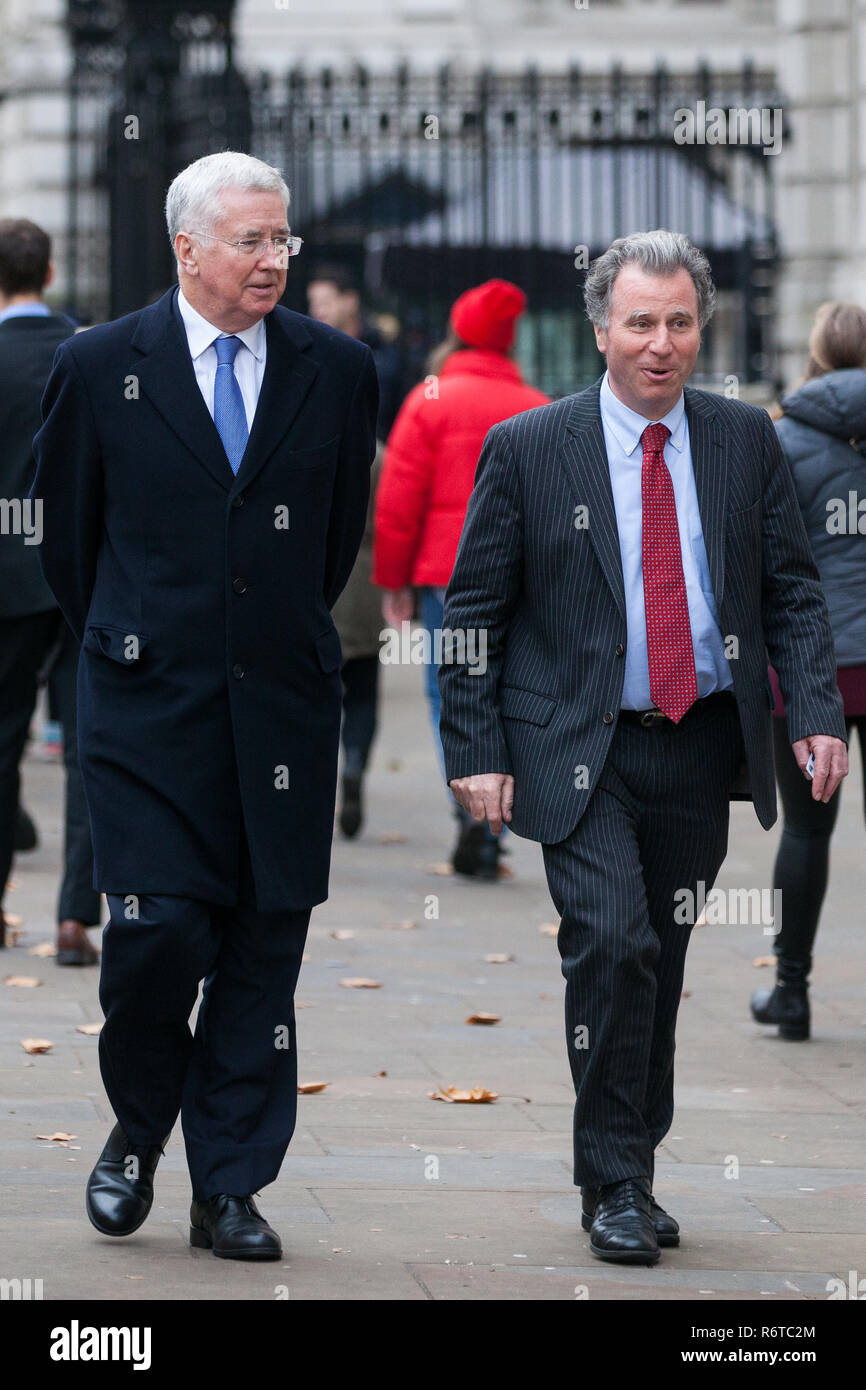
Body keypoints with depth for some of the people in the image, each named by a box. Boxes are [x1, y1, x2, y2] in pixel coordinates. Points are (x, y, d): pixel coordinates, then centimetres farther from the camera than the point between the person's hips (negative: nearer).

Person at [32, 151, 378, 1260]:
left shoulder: (335, 370, 5)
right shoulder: (101, 366, -1)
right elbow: (63, 525, 10)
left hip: (283, 705, 2)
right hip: (148, 702, -2)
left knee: (263, 950, 2)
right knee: (157, 929, -11)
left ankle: (229, 1191, 10)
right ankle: (138, 1129, 16)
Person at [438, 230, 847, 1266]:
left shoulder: (745, 440, 5)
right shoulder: (527, 450, -3)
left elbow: (792, 590, 8)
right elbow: (473, 612, 0)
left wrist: (817, 713, -6)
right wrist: (476, 752, -7)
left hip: (700, 749, 3)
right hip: (578, 752, -3)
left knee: (661, 962, 10)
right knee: (613, 945, -17)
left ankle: (633, 1170, 24)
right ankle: (612, 1185, -7)